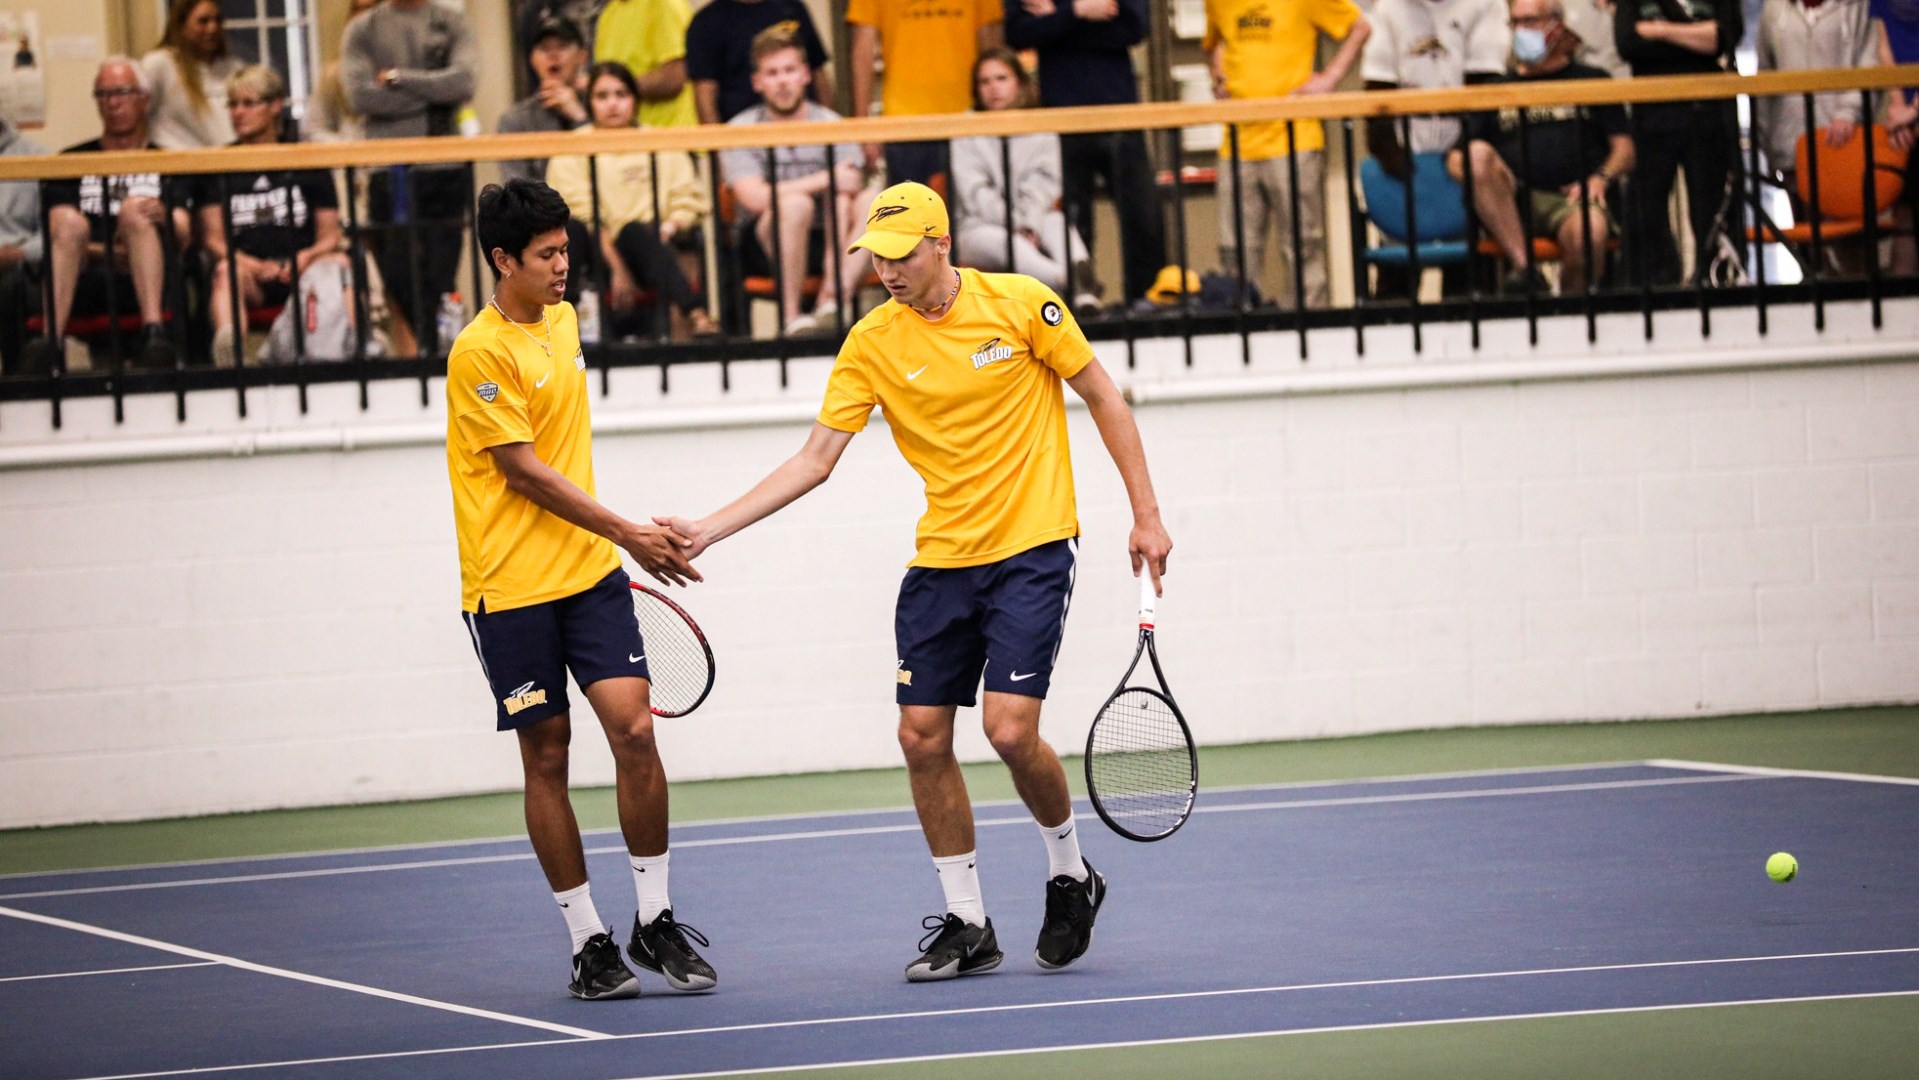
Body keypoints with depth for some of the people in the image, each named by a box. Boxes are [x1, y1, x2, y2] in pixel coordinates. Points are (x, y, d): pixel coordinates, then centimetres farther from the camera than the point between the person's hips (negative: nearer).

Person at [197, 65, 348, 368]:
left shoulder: (308, 164, 20)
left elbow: (330, 236, 13)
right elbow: (213, 238, 8)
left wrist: (305, 259, -11)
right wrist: (254, 265, -12)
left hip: (300, 271, 1)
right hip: (247, 268, -1)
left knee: (339, 263, -31)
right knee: (227, 270, -36)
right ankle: (226, 348, -66)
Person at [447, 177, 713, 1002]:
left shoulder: (563, 321, 11)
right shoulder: (479, 353, -13)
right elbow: (525, 472, -14)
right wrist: (629, 534, -12)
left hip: (591, 571, 6)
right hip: (512, 586, -6)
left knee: (635, 730, -7)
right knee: (547, 758, 1)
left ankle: (654, 922, 4)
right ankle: (587, 942, 9)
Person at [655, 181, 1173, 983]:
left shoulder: (1021, 304, -9)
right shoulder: (873, 342, -1)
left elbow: (1103, 398, 1)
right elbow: (815, 458, 0)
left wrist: (1146, 515, -1)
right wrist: (709, 530, -9)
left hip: (1032, 548, -4)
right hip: (941, 560, 4)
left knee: (1010, 729, -16)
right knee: (922, 736, -1)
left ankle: (1070, 874, 12)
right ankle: (966, 924, 13)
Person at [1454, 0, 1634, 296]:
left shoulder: (1592, 81, 21)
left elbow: (1624, 150, 13)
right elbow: (1456, 159, 19)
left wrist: (1600, 178, -8)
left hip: (1570, 199, -2)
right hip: (1510, 204, 2)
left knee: (1589, 232, -39)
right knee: (1478, 152, -30)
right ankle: (1524, 268, -36)